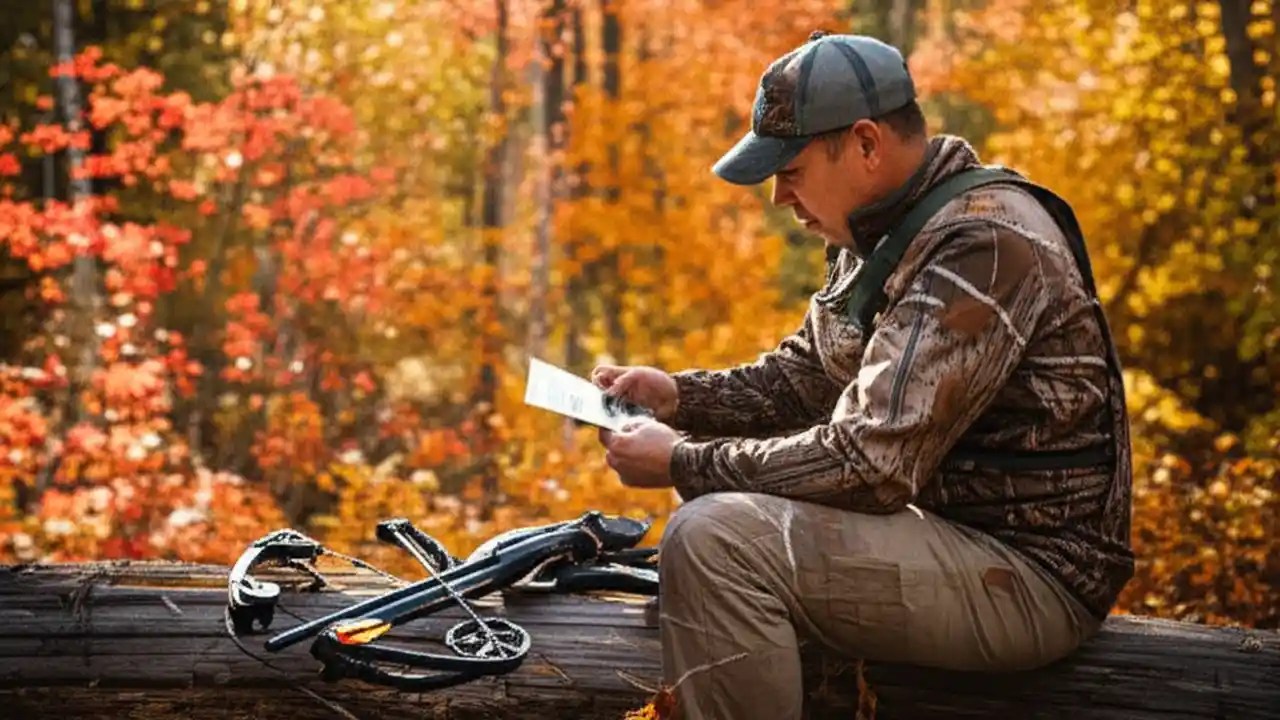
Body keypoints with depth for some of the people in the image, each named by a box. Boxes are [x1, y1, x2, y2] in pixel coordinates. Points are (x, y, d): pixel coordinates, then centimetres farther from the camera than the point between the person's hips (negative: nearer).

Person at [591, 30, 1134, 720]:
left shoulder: (982, 245, -22)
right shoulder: (884, 231, 9)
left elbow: (869, 464, -27)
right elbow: (802, 377, 18)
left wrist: (684, 463, -18)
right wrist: (676, 395, 1)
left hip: (1031, 576, -10)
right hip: (952, 525, 10)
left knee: (714, 540, -24)